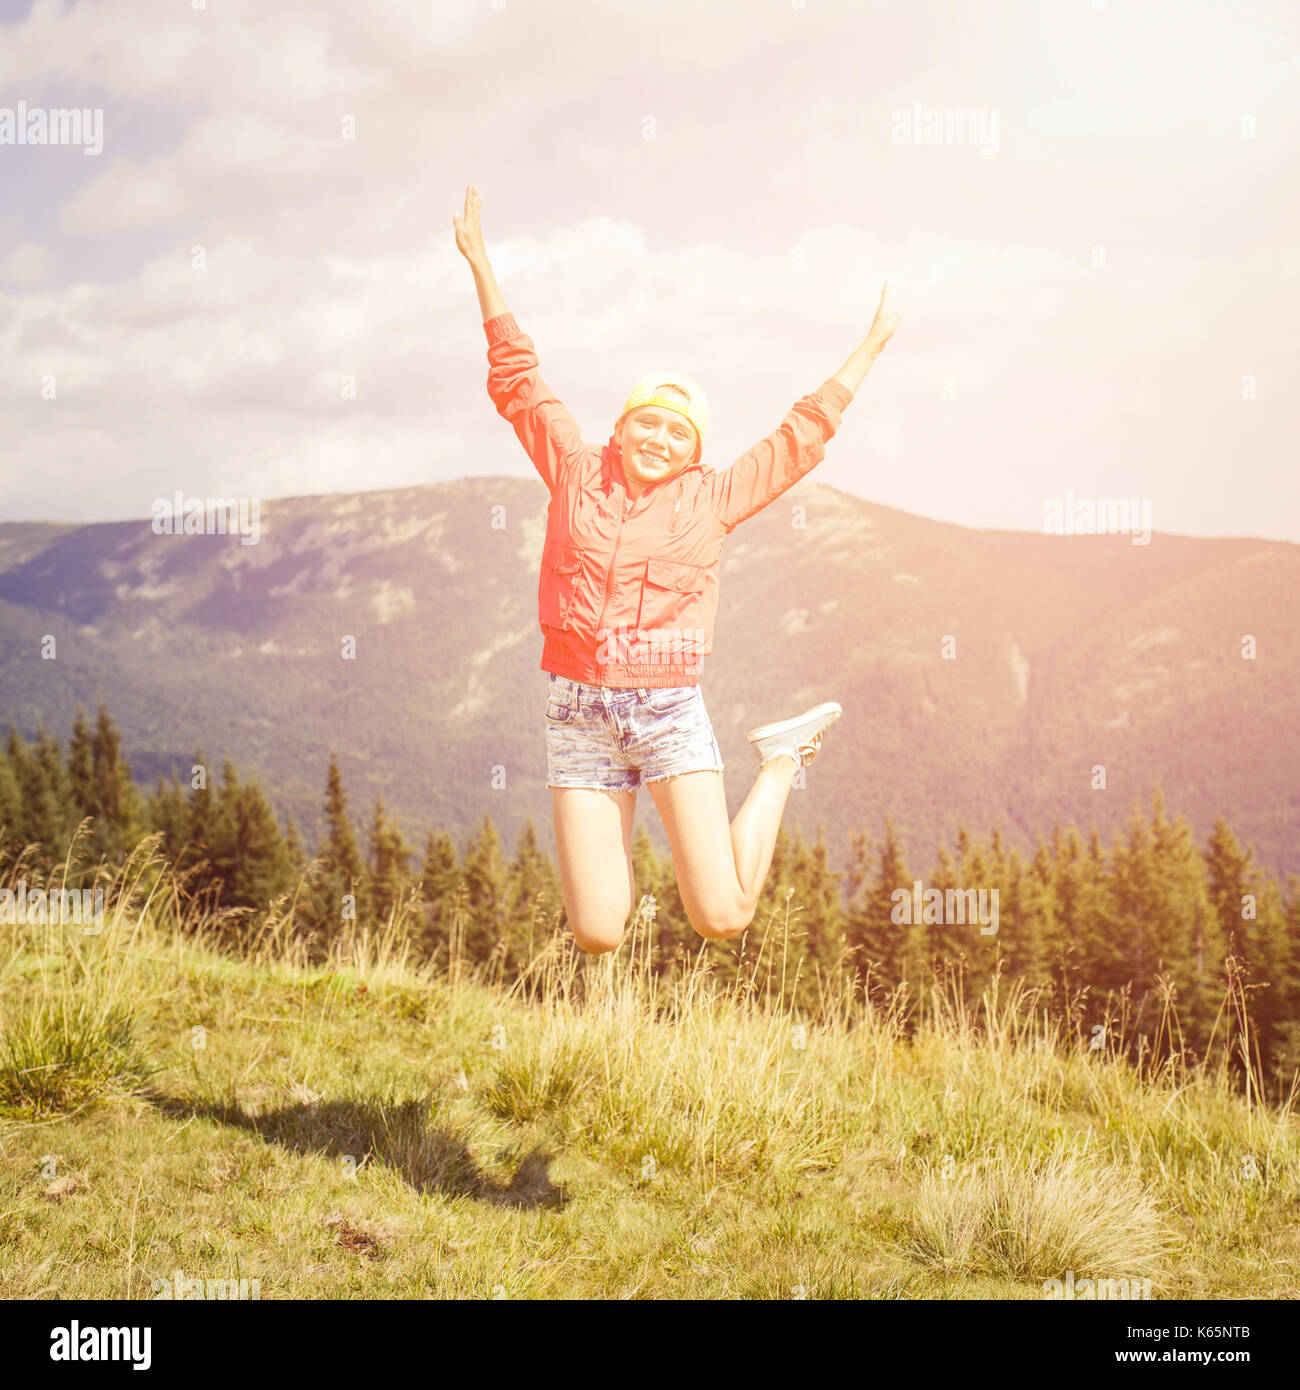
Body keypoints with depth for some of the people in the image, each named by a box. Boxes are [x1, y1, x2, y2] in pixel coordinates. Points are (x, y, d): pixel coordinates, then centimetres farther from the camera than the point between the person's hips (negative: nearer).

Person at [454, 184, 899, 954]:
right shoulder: (578, 473, 8)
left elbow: (803, 435, 13)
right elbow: (519, 378, 13)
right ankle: (616, 851, 34)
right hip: (579, 712, 1)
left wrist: (873, 345, 17)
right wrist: (480, 262, 15)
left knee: (724, 919, -8)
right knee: (599, 935, -3)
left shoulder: (711, 499, 6)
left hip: (671, 710, -1)